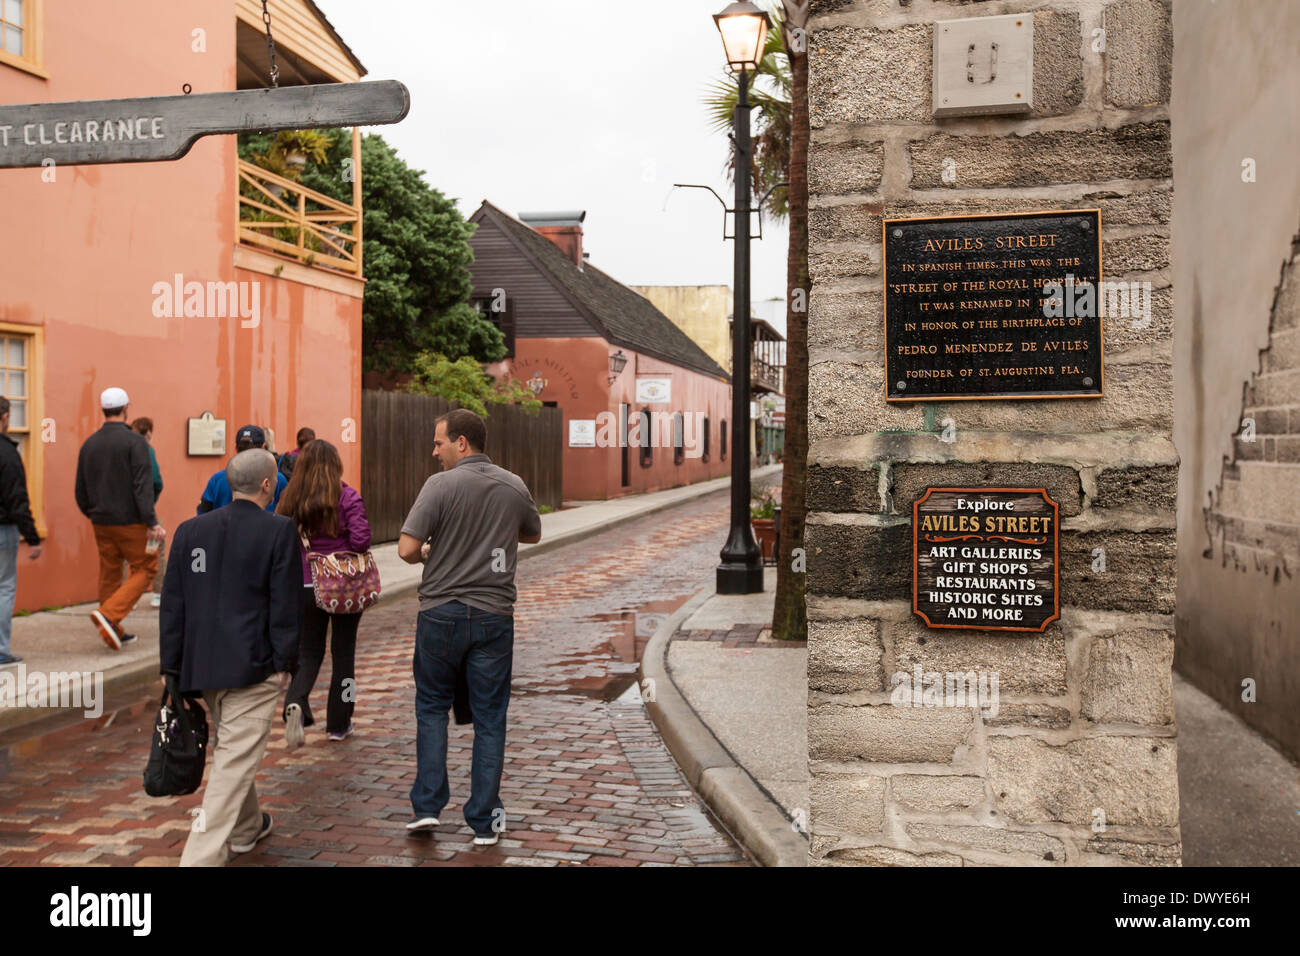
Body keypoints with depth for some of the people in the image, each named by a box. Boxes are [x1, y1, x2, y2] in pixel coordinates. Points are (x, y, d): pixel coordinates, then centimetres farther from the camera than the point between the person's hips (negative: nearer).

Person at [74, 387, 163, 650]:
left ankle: (114, 632, 17)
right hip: (130, 521, -7)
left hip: (101, 523, 7)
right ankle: (108, 614, -14)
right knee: (145, 569, 2)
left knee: (109, 574, 13)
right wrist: (151, 522, -20)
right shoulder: (134, 442, -12)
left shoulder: (89, 444, 8)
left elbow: (81, 490, 13)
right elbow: (142, 485, -19)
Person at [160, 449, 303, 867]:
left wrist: (172, 667, 12)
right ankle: (201, 857, -6)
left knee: (230, 750, 25)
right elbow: (285, 606, -11)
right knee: (235, 763, -2)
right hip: (254, 665, -6)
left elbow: (172, 605, 6)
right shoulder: (279, 530, -10)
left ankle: (246, 827, 44)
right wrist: (286, 664, -3)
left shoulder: (189, 530, 4)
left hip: (202, 664, 6)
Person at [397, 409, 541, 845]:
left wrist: (428, 553, 6)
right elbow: (533, 534, 20)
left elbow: (406, 550, -15)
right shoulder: (515, 487, 1)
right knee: (489, 718, 9)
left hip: (442, 613, -2)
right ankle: (484, 821, 13)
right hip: (494, 614, 2)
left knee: (431, 706, 17)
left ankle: (427, 805, 13)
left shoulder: (441, 485, -12)